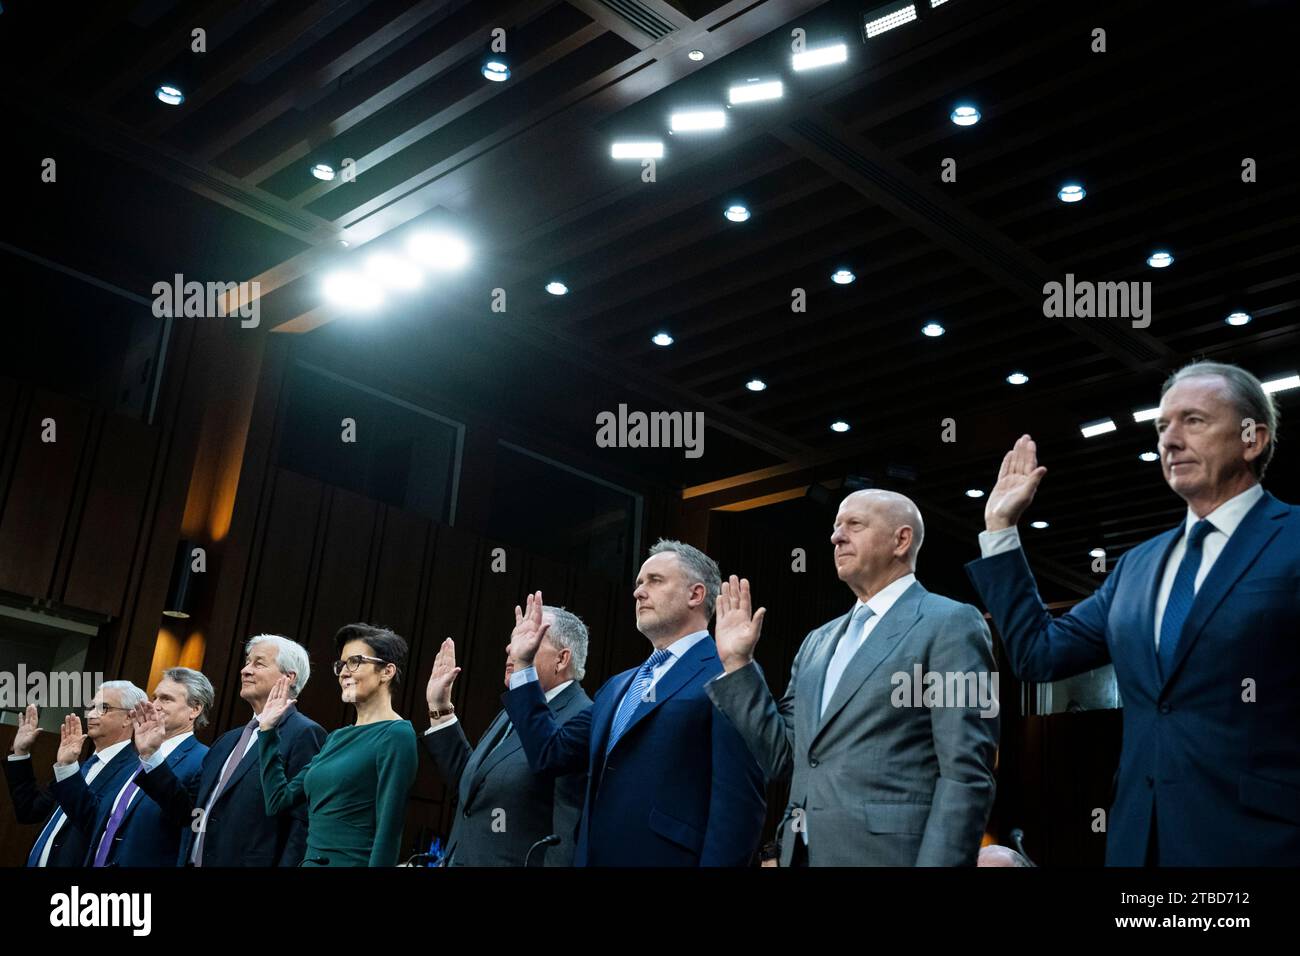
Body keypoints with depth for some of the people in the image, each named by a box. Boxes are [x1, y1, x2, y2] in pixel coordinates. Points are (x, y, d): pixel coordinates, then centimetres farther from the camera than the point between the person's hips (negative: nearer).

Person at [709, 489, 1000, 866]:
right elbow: (783, 758, 14)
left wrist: (937, 863, -20)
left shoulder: (950, 623, -5)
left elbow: (965, 775, -12)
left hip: (885, 853, -6)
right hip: (803, 854, 7)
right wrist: (737, 663, 8)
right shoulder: (819, 641, 15)